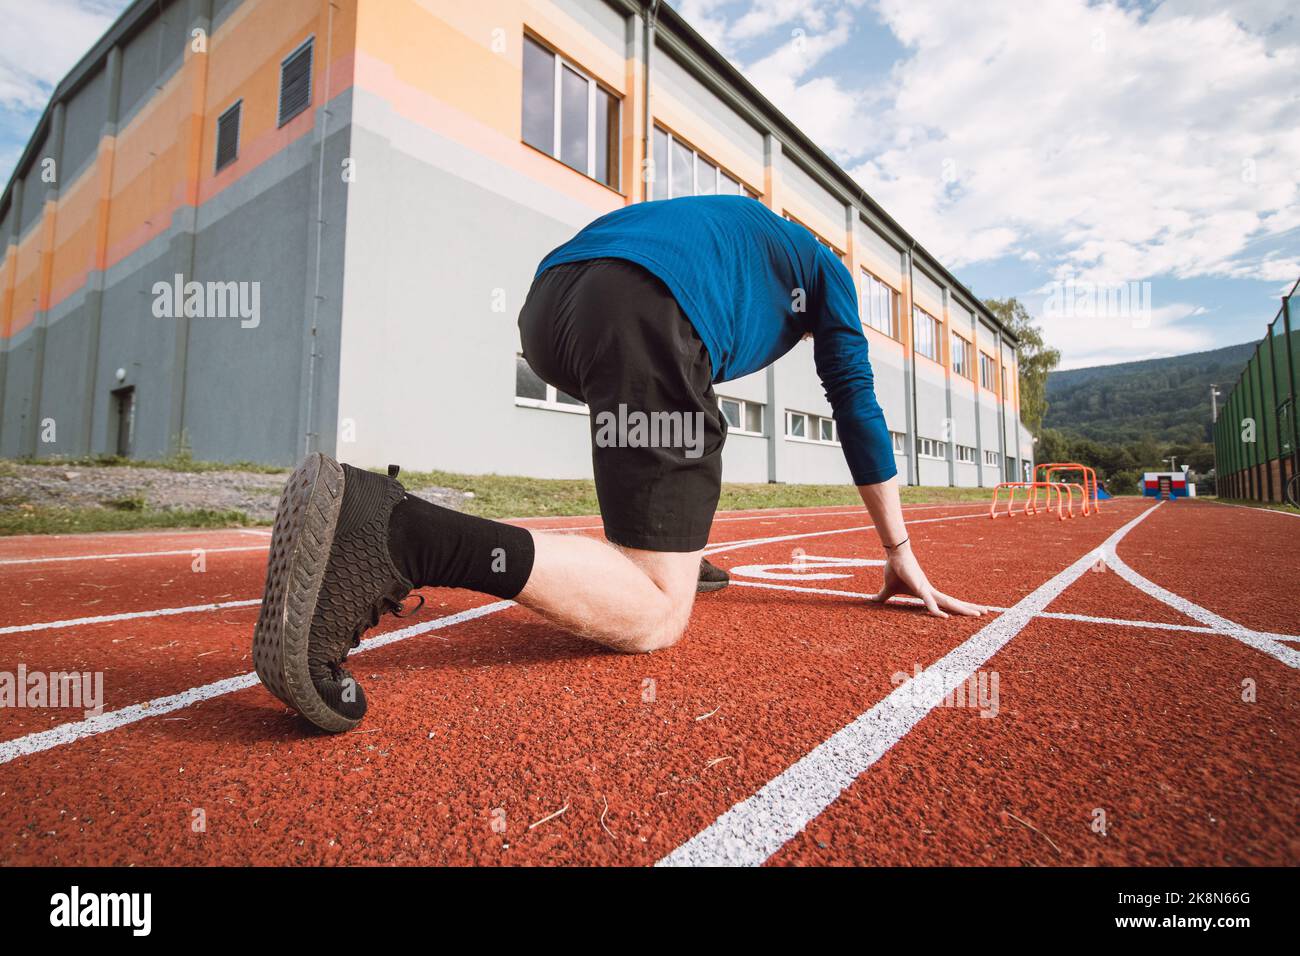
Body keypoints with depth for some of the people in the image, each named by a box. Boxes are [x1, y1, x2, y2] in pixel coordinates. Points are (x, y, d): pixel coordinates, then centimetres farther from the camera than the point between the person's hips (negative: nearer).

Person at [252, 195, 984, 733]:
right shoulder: (823, 266, 31)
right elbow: (858, 406, 22)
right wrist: (901, 552, 30)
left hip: (550, 301, 8)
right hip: (645, 308, -8)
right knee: (654, 618, -10)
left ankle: (671, 555, 22)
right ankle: (392, 530, -25)